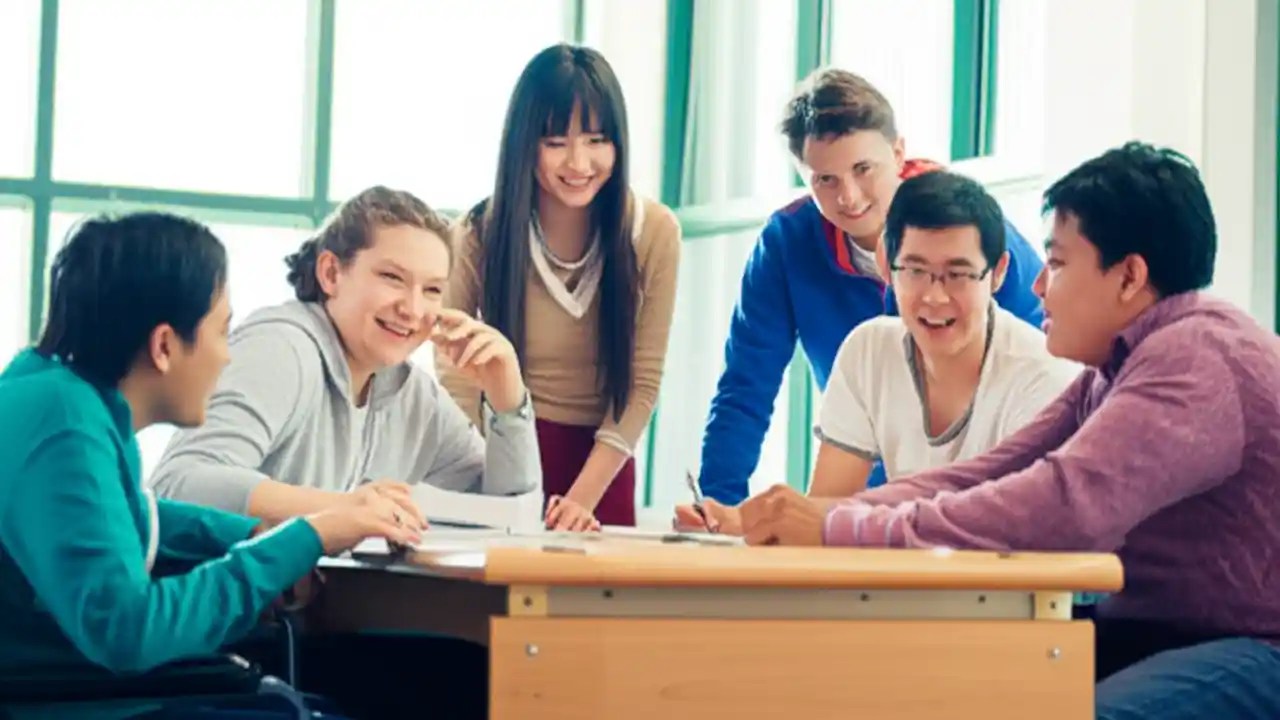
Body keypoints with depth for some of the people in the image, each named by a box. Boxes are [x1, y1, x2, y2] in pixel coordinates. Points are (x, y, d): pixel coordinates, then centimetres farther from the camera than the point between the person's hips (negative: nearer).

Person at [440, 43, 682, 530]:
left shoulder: (654, 232, -8)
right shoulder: (480, 235, -11)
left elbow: (641, 384, -9)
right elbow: (457, 384, -13)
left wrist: (581, 499, -18)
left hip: (600, 466, 1)